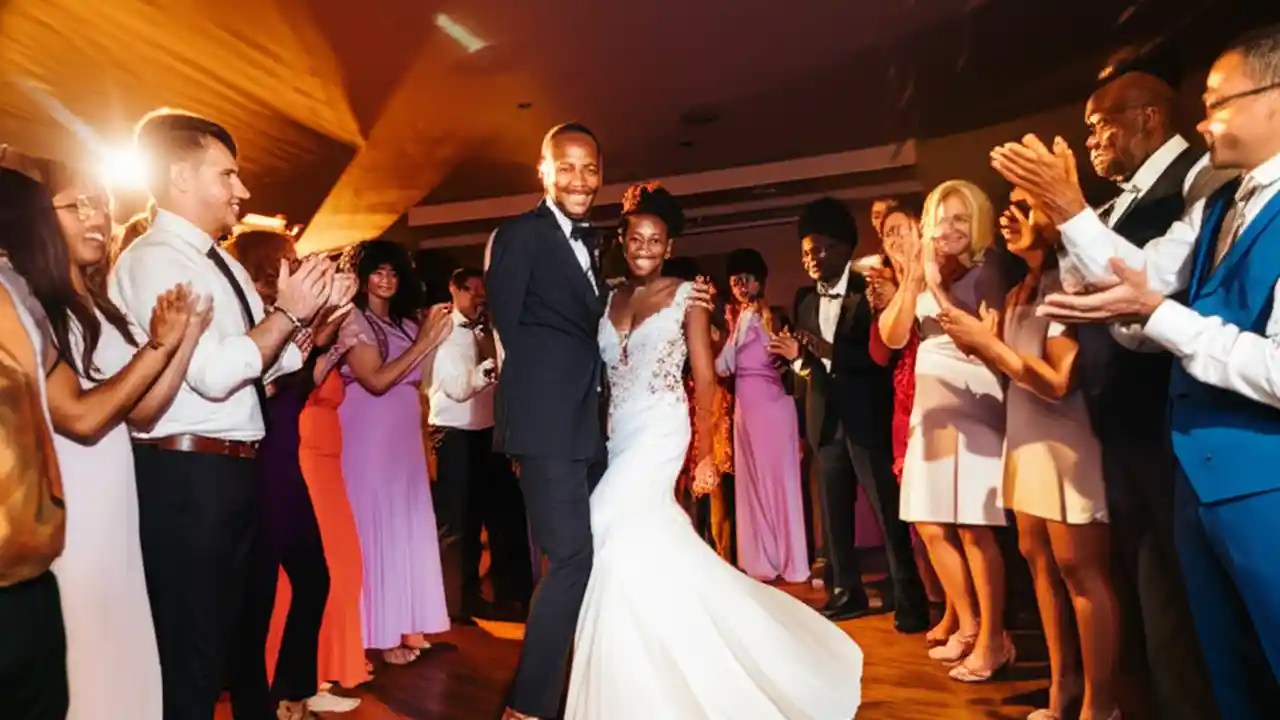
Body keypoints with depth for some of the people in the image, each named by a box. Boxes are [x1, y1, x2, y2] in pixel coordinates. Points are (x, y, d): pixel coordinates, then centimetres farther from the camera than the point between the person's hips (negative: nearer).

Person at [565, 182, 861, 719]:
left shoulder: (685, 295, -2)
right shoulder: (609, 299, 11)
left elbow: (705, 379, -4)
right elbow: (601, 374, 9)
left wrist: (706, 452, -8)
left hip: (659, 429, -5)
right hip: (615, 432, 5)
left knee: (610, 528, -15)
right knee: (649, 538, 6)